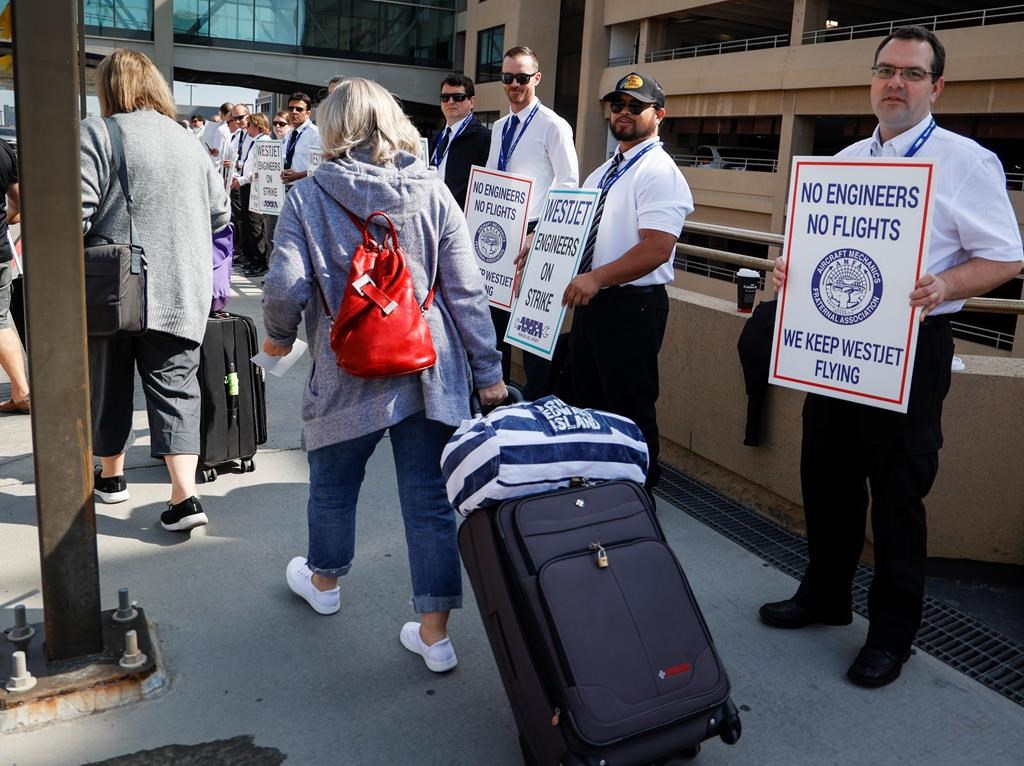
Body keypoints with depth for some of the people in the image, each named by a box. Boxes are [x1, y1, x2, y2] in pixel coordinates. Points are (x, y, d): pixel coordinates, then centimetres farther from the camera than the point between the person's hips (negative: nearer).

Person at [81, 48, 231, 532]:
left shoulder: (96, 134, -6)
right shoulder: (189, 142, 9)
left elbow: (75, 215, -14)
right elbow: (220, 214, 15)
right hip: (182, 292, 3)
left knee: (109, 384, 15)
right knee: (176, 389, 3)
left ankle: (111, 476, 31)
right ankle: (185, 496, -7)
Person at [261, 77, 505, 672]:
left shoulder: (308, 197, -6)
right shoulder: (432, 192, -1)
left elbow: (286, 287, -12)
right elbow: (467, 292, -3)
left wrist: (279, 336, 10)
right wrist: (489, 372, 3)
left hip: (347, 372, -1)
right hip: (428, 369, 2)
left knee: (333, 484, 22)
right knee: (429, 497, 8)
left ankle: (323, 580, 47)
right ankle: (435, 632, 15)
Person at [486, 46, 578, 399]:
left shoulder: (552, 126, -9)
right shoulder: (499, 127, 13)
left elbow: (569, 184, -12)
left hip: (533, 236, -7)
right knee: (495, 308, 15)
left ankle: (536, 398, 12)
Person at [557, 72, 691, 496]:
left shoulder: (659, 173, -13)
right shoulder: (602, 173, 15)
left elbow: (657, 249, -24)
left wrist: (596, 277, -29)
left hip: (632, 306, -9)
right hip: (591, 300, 10)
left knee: (628, 411, -1)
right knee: (586, 401, 19)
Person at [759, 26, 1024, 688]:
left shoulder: (967, 162, -5)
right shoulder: (845, 161, 13)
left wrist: (944, 286, -26)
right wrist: (793, 268, -1)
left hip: (911, 346, -6)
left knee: (898, 492, 3)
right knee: (827, 477, 15)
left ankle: (892, 633, 22)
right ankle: (826, 594, 36)